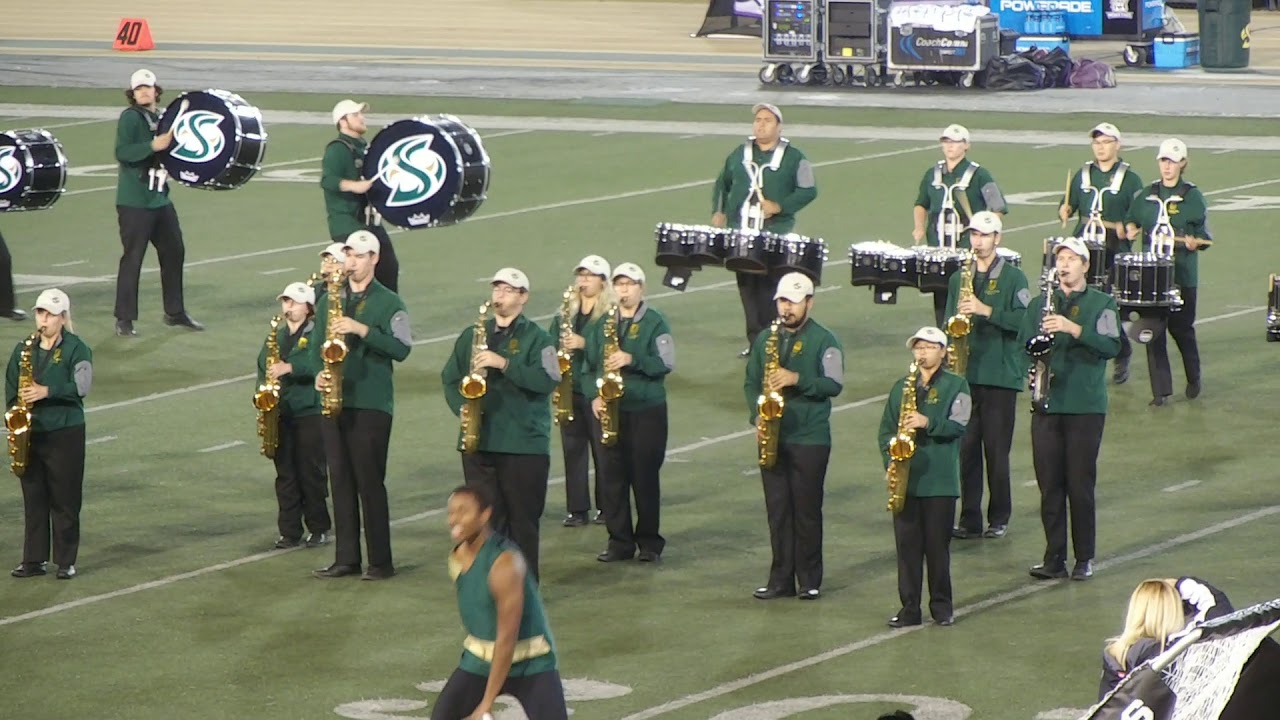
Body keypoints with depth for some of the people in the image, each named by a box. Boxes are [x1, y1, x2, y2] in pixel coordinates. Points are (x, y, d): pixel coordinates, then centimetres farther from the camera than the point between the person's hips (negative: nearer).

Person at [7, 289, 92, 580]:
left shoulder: (76, 348, -4)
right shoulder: (24, 349, 10)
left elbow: (81, 386, -15)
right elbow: (11, 389, 12)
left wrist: (47, 391, -24)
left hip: (65, 433, -4)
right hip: (29, 434, 4)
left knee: (65, 500, 0)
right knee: (33, 499, 7)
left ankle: (66, 561, 6)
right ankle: (34, 560, 13)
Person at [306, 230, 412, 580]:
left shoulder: (389, 302, -2)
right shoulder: (329, 300, 14)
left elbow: (402, 349, -13)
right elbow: (315, 345, 16)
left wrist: (362, 330, -21)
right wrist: (318, 373, -4)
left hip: (371, 404, -5)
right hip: (334, 401, 5)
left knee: (370, 482, -6)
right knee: (340, 481, 7)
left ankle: (380, 561, 0)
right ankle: (346, 558, 12)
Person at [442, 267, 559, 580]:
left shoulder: (536, 338, 0)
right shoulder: (472, 335, 15)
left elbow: (547, 380, -14)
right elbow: (450, 378, 17)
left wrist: (504, 364, -21)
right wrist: (461, 406, -2)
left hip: (524, 444, -4)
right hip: (479, 440, 4)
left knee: (523, 518, -1)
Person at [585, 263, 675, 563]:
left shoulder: (655, 322, -2)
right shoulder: (603, 324, 12)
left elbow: (666, 364, -11)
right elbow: (590, 364, 14)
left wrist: (631, 360, -22)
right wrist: (594, 396, -1)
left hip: (647, 410, -4)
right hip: (611, 411, 4)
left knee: (645, 477, -1)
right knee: (613, 477, 3)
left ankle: (650, 543, 8)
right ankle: (619, 541, 10)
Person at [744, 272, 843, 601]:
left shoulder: (823, 340, -3)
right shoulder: (765, 339, 12)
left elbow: (834, 384, -10)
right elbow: (751, 382, 13)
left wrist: (796, 379, -21)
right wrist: (757, 416, -4)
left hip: (810, 438, -4)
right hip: (772, 437, 4)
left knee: (807, 509, 0)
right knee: (777, 509, 5)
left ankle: (810, 580, 7)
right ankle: (780, 579, 10)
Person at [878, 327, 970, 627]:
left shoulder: (956, 386, 3)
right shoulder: (901, 387, 14)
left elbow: (957, 426, -10)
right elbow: (886, 430, 11)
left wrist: (927, 423, -25)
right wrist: (890, 462, -4)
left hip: (940, 481, -3)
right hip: (905, 479, 3)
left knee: (938, 546, 1)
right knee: (907, 545, 3)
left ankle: (942, 606, 11)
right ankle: (909, 608, 7)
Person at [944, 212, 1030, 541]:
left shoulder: (1013, 277, -1)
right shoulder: (959, 278, 14)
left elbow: (1023, 320, -11)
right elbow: (949, 322, 16)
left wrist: (986, 311, -19)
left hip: (1000, 376, -4)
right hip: (964, 374, 4)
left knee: (997, 450, -2)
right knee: (966, 448, 2)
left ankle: (999, 519, 7)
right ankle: (969, 519, 6)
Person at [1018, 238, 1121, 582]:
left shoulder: (1102, 303, 4)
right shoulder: (1040, 304, 14)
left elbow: (1112, 346, -11)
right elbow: (1024, 345, 10)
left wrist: (1072, 328, -22)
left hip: (1085, 406, -3)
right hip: (1046, 405, 3)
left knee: (1081, 485, -3)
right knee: (1049, 484, 2)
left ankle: (1085, 559, 6)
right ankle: (1054, 558, 7)